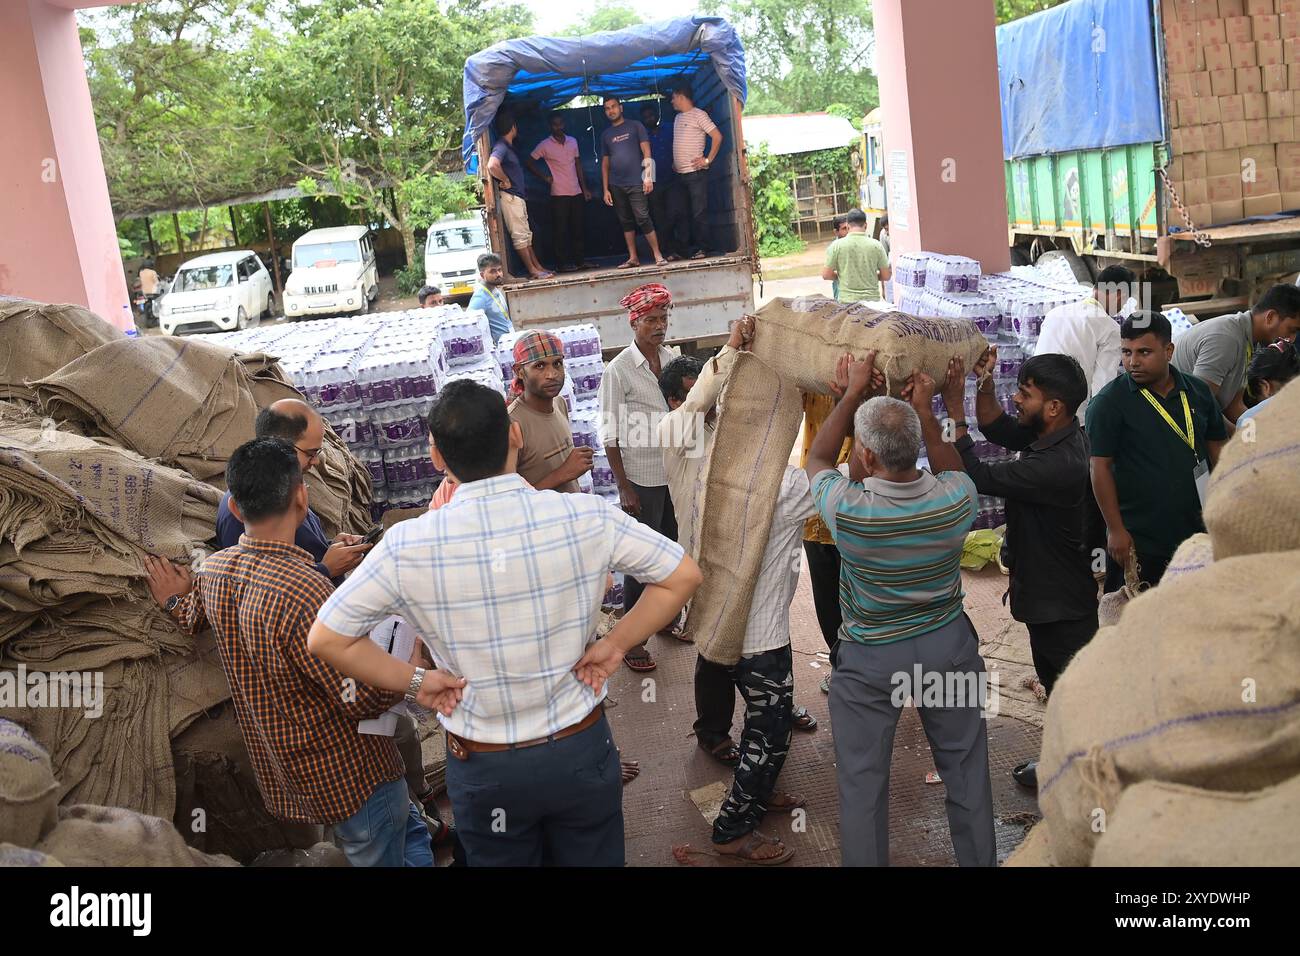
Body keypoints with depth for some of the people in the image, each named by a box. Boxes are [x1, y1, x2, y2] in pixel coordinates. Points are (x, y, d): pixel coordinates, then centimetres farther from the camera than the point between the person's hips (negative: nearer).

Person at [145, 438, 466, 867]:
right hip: (349, 777, -9)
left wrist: (175, 600, 38)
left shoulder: (214, 570, -4)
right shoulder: (303, 591, -32)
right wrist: (413, 679, -39)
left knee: (411, 831, 25)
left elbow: (195, 618, 21)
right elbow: (358, 698, -28)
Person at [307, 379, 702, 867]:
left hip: (485, 767, 0)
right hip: (582, 748, 1)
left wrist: (417, 682, -4)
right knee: (595, 858, 24)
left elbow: (325, 640, -11)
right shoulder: (585, 516, -17)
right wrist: (614, 645, -4)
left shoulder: (407, 547, -19)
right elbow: (684, 576, -8)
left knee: (500, 858, 26)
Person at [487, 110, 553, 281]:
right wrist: (505, 181, -22)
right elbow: (492, 166, -35)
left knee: (526, 234, 13)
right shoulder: (501, 147, -17)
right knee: (519, 235, -6)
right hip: (509, 196, -10)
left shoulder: (509, 147, 14)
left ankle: (538, 266, 19)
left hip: (518, 196, 10)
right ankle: (533, 271, -4)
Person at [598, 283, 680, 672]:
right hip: (642, 479, -6)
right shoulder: (619, 370, -14)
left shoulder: (669, 358, 5)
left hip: (673, 474, 6)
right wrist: (624, 487, -15)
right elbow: (609, 435, -13)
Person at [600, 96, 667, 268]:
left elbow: (646, 152, 0)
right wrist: (606, 189, 8)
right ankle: (633, 258, 11)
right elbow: (605, 164, 15)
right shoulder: (605, 135, 15)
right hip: (616, 186, 4)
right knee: (626, 221, 6)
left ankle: (658, 255, -9)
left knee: (642, 218, -12)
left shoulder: (635, 126, 5)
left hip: (636, 183, -4)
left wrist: (648, 177, -10)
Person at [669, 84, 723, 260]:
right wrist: (674, 162, 15)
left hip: (695, 173, -8)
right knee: (681, 214, 8)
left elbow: (717, 136, -10)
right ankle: (684, 248, 13)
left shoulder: (698, 114, -6)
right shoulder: (678, 118, 18)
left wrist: (708, 159, -13)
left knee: (699, 212, -6)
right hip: (680, 174, 8)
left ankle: (702, 248, -2)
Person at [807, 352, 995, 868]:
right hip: (948, 646, 3)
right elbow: (950, 467, 8)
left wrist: (853, 391, -2)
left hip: (870, 658, -3)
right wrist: (924, 411, 9)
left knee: (862, 778, 13)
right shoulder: (958, 498, -20)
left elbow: (818, 458, -4)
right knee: (965, 766, 20)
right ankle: (979, 858, 37)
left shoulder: (848, 510, -27)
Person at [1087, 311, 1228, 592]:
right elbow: (1101, 467, -10)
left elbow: (1218, 451, 12)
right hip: (1136, 539, -4)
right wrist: (1116, 530, -12)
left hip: (1196, 530, 5)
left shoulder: (1198, 392, 5)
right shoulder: (1108, 402, -9)